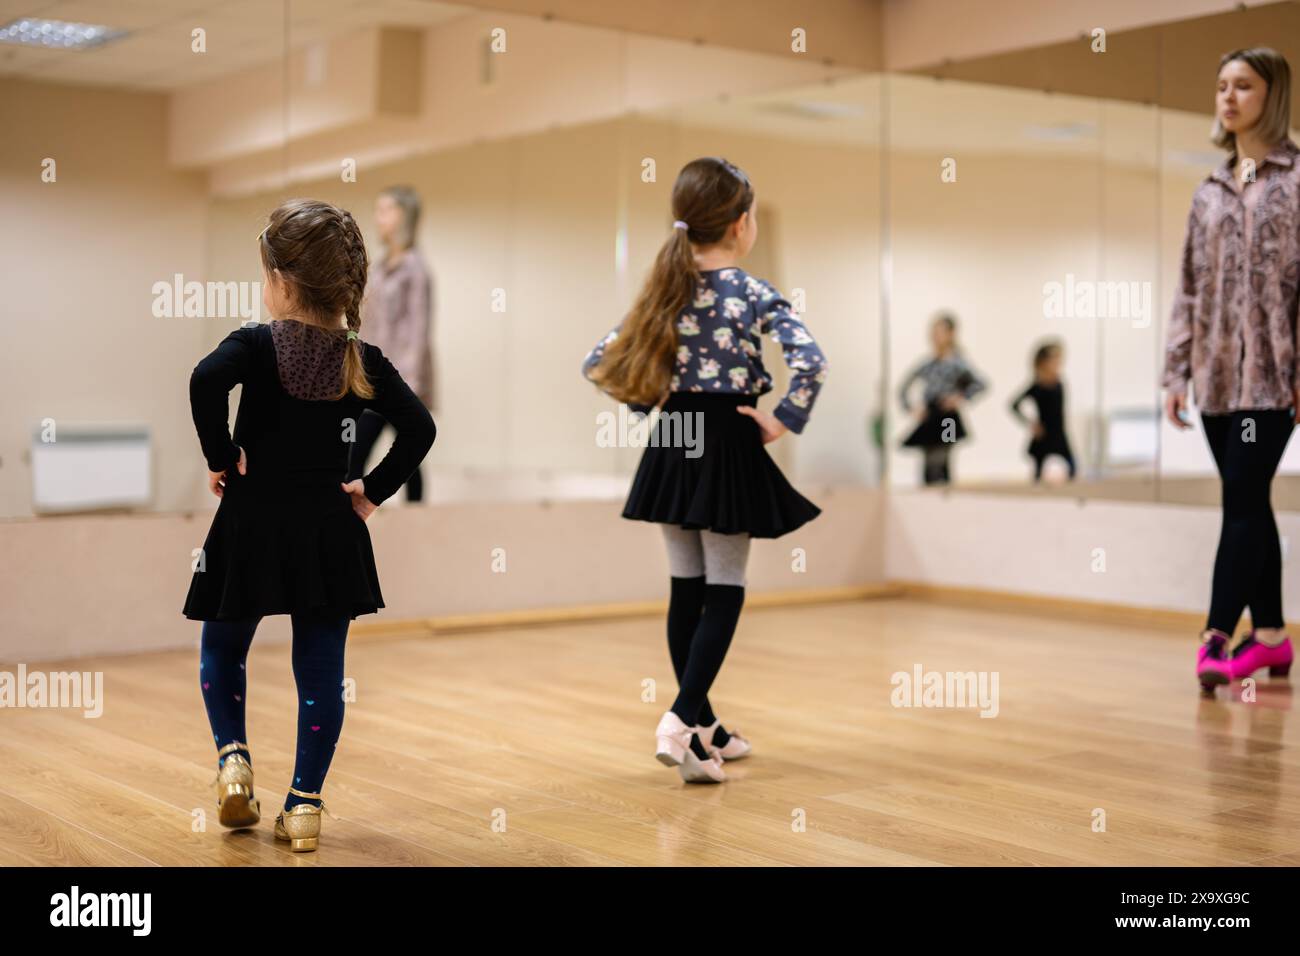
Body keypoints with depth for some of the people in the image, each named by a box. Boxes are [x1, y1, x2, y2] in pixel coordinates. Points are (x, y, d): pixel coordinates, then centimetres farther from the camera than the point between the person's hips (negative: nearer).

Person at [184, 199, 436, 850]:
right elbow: (419, 429, -8)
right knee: (320, 668, 7)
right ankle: (304, 804, 8)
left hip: (253, 525, -2)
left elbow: (206, 380, -30)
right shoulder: (363, 361, -1)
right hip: (328, 533, 2)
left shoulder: (255, 346, -10)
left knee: (222, 649, 21)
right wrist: (374, 491, 0)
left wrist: (220, 457, -18)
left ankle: (233, 756, 5)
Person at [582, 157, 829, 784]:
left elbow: (596, 364, 4)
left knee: (686, 589, 12)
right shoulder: (755, 295, -11)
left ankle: (704, 727, 22)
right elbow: (810, 362, -27)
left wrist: (650, 403, 9)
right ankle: (682, 722, -10)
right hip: (727, 449, -5)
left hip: (673, 449, 5)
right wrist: (783, 422, -15)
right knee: (723, 593, 3)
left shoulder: (664, 292, 3)